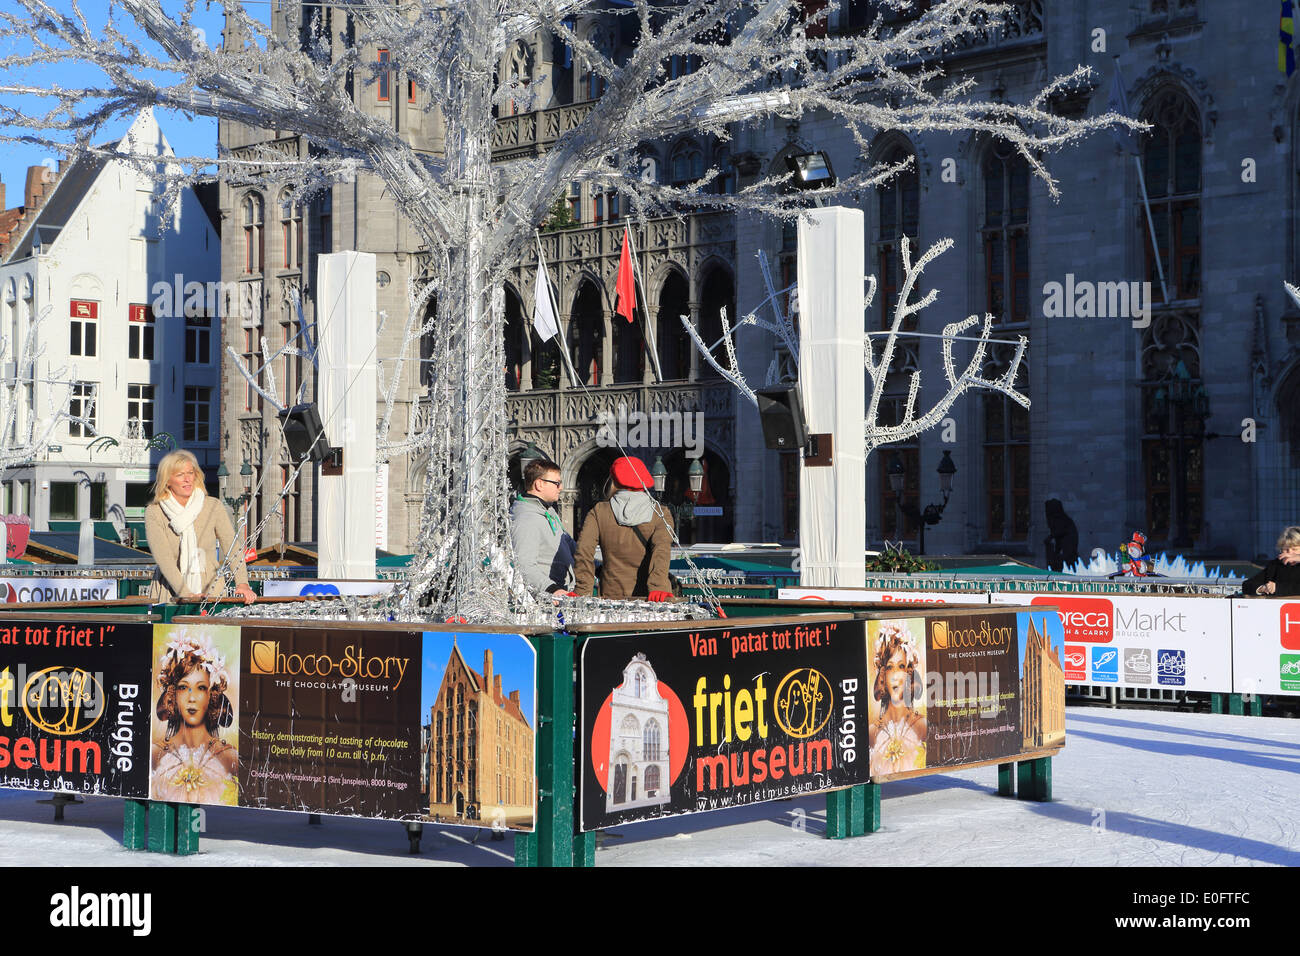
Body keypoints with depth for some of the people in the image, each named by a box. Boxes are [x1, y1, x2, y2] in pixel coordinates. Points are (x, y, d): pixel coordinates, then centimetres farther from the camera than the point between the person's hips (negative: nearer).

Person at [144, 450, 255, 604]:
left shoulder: (213, 507, 2)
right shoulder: (153, 513, -2)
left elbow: (232, 547, -3)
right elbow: (163, 557, -11)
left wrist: (242, 583, -20)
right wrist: (185, 593, -23)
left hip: (211, 590, 0)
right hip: (170, 594, 0)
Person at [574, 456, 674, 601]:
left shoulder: (599, 512, 6)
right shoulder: (659, 514, 5)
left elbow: (584, 551, -2)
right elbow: (661, 551, -11)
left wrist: (584, 592, -1)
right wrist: (658, 586, -24)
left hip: (612, 594, 1)